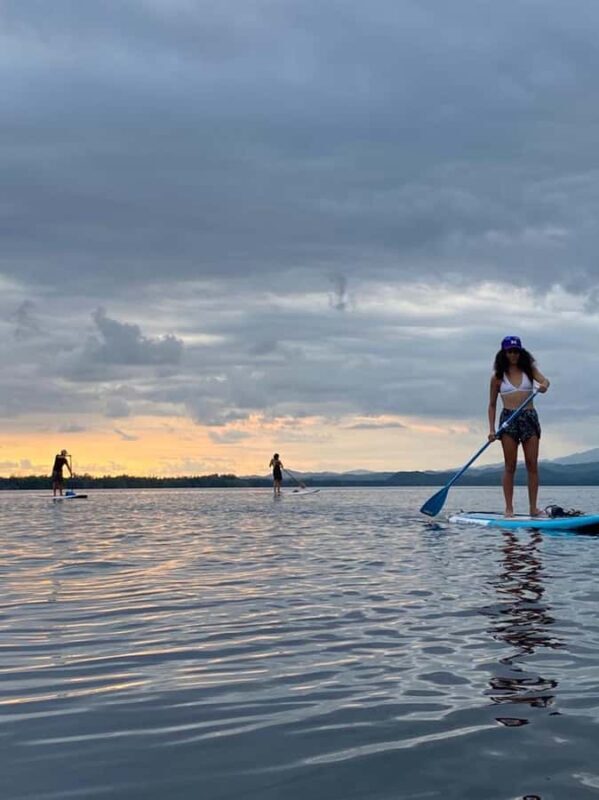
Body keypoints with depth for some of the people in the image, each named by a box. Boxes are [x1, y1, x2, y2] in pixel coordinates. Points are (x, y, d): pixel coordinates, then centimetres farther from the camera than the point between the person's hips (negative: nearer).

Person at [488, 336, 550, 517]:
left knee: (533, 465, -1)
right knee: (510, 466, -2)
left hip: (530, 417, 1)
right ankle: (509, 508, 0)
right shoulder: (498, 376, 5)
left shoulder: (529, 369, 8)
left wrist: (544, 385, -35)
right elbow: (492, 404, 7)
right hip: (508, 418, -1)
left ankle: (533, 508, 2)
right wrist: (491, 429, -2)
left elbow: (543, 380, -10)